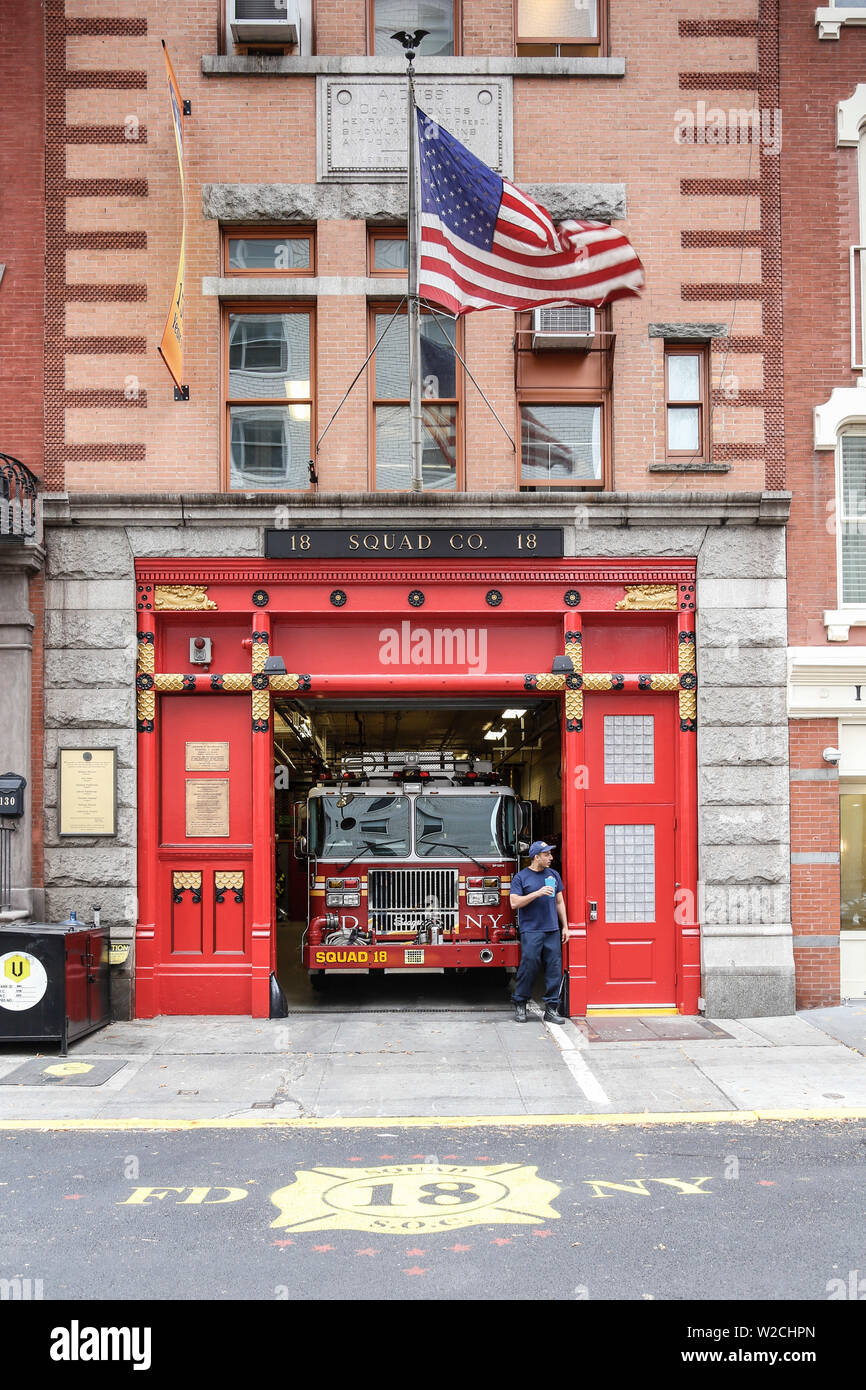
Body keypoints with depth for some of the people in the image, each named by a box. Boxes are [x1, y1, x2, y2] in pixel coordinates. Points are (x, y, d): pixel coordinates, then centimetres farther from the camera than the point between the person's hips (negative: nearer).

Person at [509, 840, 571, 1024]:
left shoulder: (553, 875, 13)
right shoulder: (521, 877, -1)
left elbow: (559, 902, 17)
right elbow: (515, 903, -9)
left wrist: (565, 926, 12)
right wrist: (538, 893, -17)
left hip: (552, 931, 4)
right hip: (531, 931, -4)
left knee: (554, 969, 1)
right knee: (528, 967, -5)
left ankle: (551, 1008, 7)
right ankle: (520, 1005, 10)